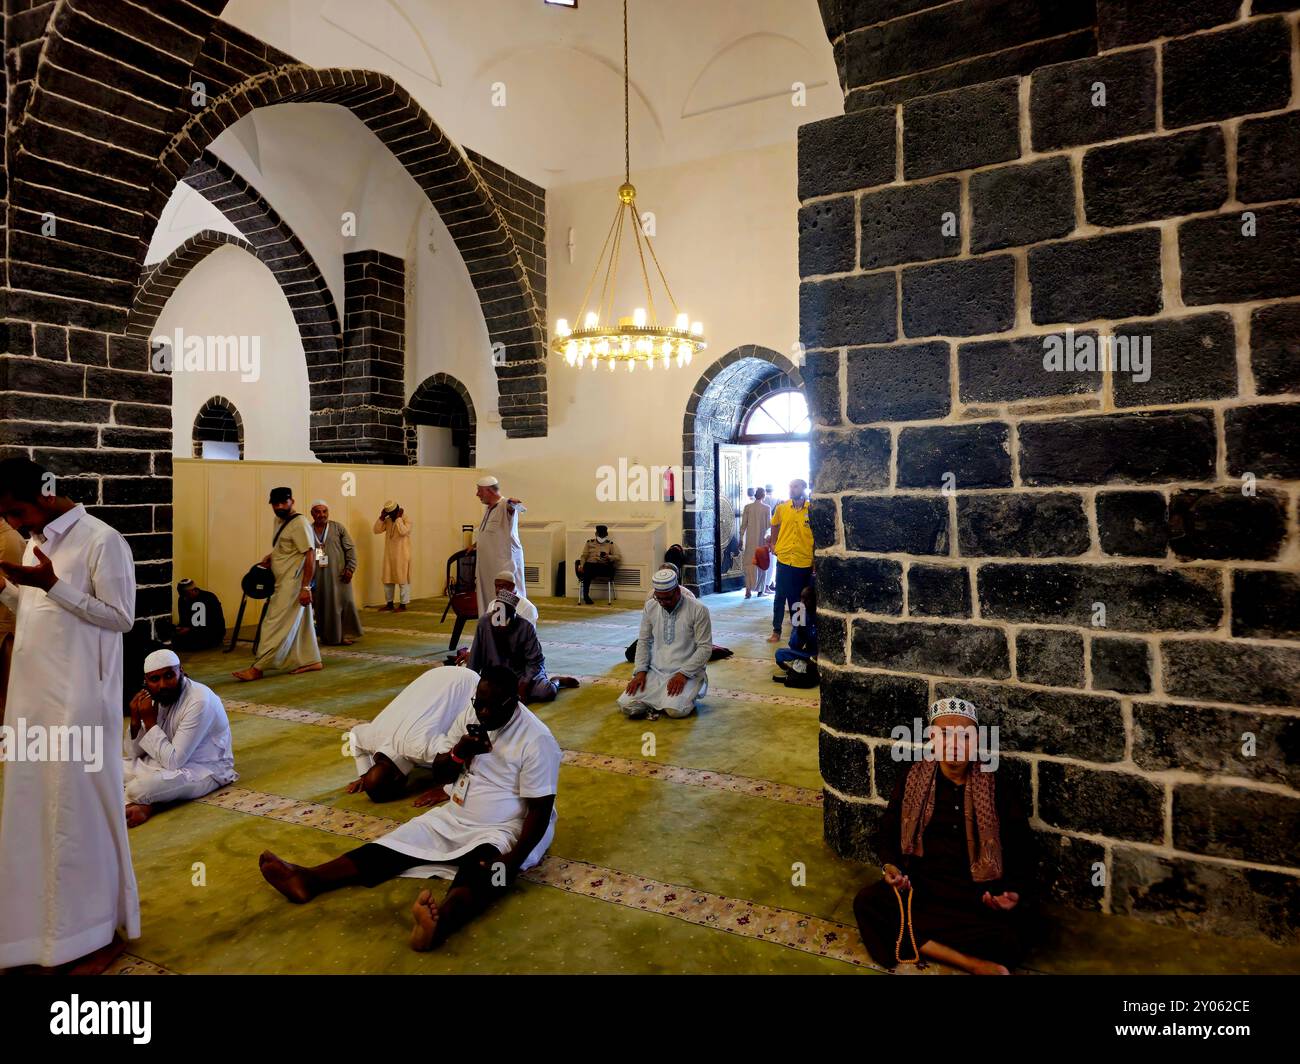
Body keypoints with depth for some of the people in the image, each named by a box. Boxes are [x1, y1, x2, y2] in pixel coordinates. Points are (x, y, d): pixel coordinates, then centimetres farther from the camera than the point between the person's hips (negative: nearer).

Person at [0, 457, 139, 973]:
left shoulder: (101, 540, -13)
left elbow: (121, 617, -14)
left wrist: (54, 585, -21)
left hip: (77, 702, -8)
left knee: (78, 812, 0)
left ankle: (101, 930, 14)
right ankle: (48, 926, 28)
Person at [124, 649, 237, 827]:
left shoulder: (200, 701, -25)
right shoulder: (155, 698, -1)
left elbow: (173, 761, -27)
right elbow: (131, 755, 3)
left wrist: (150, 722, -24)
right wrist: (135, 721, -14)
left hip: (204, 769, -8)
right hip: (167, 760, 9)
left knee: (138, 788, -29)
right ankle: (141, 804, -11)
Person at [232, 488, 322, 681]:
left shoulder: (299, 524, -15)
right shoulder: (281, 523, 14)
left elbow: (310, 556, -20)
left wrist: (306, 587, -23)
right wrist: (270, 557, 7)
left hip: (292, 585, -10)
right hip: (285, 584, 10)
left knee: (276, 626, -7)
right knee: (300, 623, 13)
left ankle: (258, 668, -4)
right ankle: (311, 661, 21)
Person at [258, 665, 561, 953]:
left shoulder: (537, 740, -19)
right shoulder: (470, 714, 0)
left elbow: (540, 810, -19)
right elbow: (439, 774, 6)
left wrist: (512, 861, -30)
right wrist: (459, 753, -16)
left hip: (507, 830, -7)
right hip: (455, 817, 7)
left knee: (481, 868, -37)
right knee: (397, 843, -11)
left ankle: (440, 922, -66)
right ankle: (308, 879, -23)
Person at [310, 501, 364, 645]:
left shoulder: (338, 527, 2)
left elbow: (350, 548, 0)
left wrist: (350, 567, -9)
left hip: (338, 575, -1)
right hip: (317, 577, 1)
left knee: (344, 603, 1)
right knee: (322, 606, 6)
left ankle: (346, 634, 14)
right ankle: (328, 636, 17)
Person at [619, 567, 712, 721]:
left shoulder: (698, 609, -10)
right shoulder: (650, 607, 4)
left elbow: (705, 647, -10)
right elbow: (643, 641, 10)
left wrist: (683, 674, -18)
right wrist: (640, 671, -4)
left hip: (687, 673, -4)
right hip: (655, 672, 4)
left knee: (674, 710, -29)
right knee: (626, 705, -15)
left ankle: (686, 696, 6)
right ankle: (660, 699, 12)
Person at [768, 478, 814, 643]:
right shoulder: (781, 508, 1)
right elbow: (775, 525, 20)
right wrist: (773, 544, 12)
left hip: (805, 562, -1)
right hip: (784, 559, 1)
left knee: (799, 598, 11)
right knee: (780, 596, 5)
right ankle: (776, 631, 15)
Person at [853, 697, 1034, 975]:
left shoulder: (998, 789, 1)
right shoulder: (911, 778, 4)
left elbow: (1019, 850, 6)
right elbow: (888, 831, 11)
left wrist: (1014, 893, -13)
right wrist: (890, 866, -9)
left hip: (979, 895, -2)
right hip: (919, 886, 2)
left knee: (1012, 934, -33)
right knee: (867, 903, -27)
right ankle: (973, 963, -27)